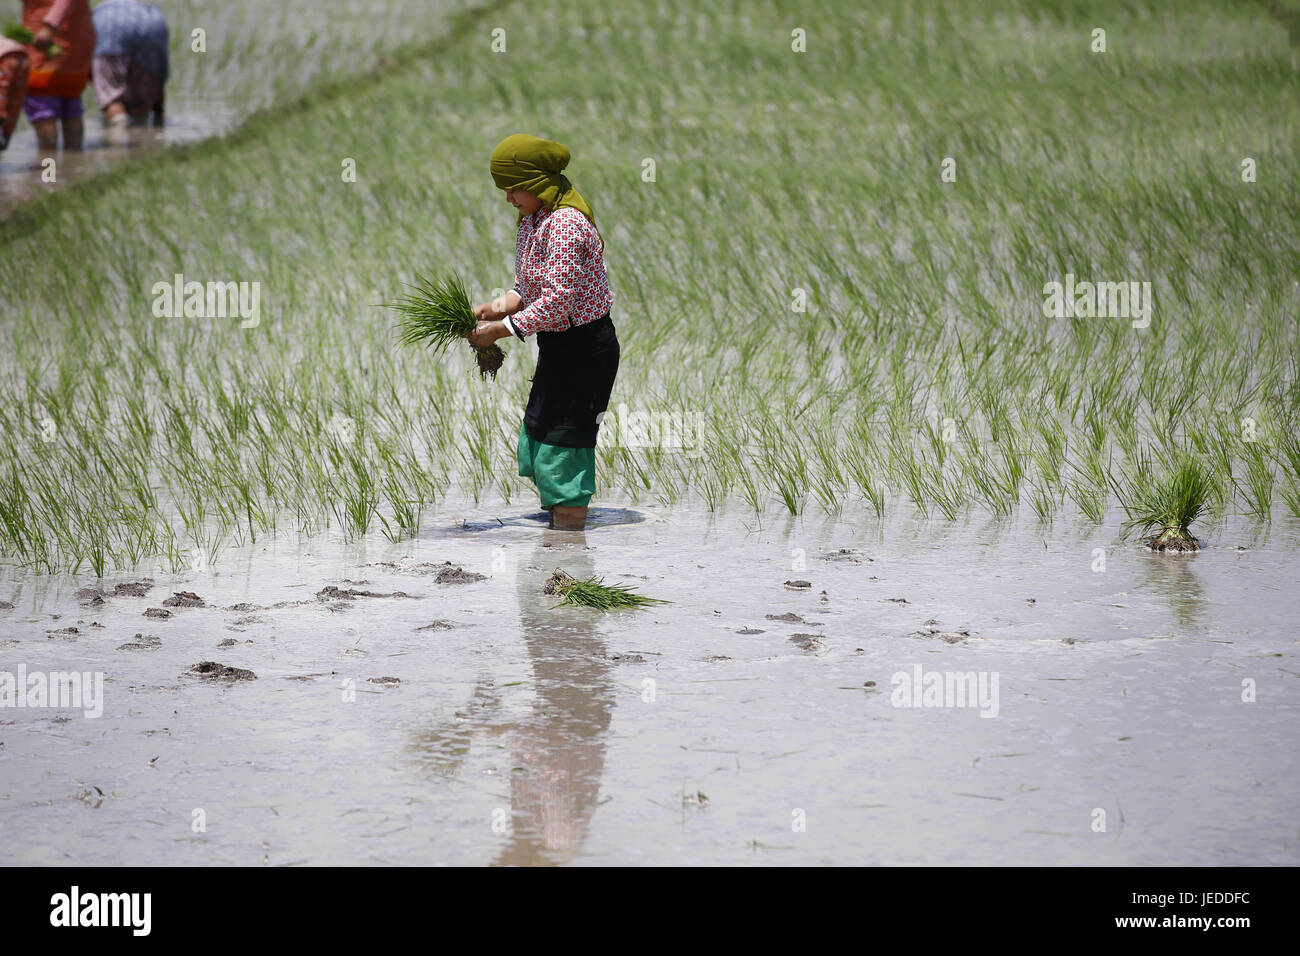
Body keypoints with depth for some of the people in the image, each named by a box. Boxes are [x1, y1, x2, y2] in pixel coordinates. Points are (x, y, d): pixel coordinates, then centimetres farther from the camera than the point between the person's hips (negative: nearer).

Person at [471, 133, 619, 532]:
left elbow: (557, 302, -26)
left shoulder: (566, 224, -23)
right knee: (538, 447, 16)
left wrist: (500, 330, -21)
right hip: (558, 349, 10)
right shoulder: (533, 220, 9)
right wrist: (497, 307, -2)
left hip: (584, 349, -10)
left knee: (564, 453, -7)